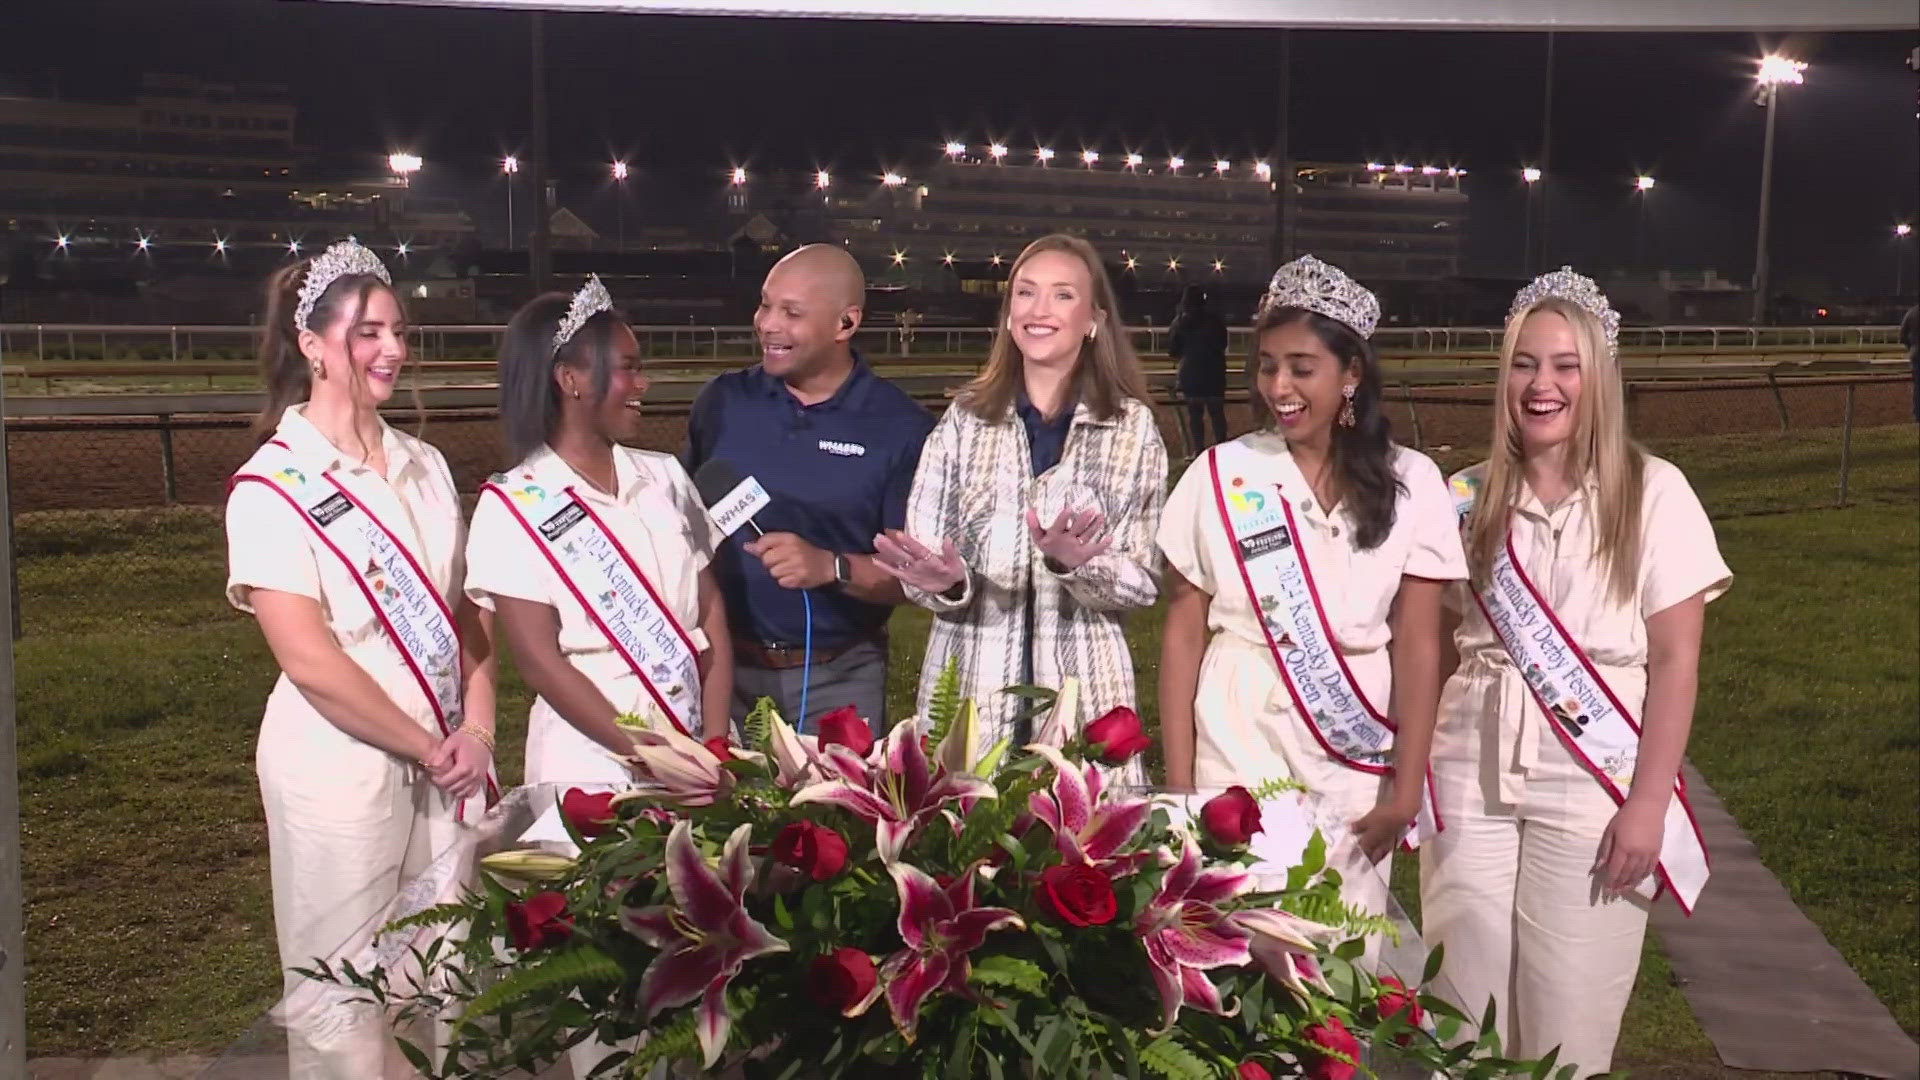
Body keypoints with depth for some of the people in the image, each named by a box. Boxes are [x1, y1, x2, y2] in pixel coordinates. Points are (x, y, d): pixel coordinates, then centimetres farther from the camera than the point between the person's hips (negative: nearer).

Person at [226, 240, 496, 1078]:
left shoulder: (425, 467, 9)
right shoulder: (272, 487, -9)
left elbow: (467, 612, 8)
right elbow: (311, 662, -15)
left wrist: (475, 733, -5)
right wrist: (427, 749, -10)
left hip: (451, 756, 5)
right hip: (341, 764, -5)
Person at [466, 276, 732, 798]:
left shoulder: (666, 477, 7)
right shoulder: (512, 508, -6)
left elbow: (711, 613, 4)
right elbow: (541, 660, -10)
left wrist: (716, 746, -7)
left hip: (695, 759, 4)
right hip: (591, 767, -4)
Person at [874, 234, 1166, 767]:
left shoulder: (1132, 428, 2)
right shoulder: (964, 419, 5)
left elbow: (1144, 584, -1)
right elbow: (921, 568, 3)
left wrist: (1075, 565, -19)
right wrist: (946, 583, -18)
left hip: (1082, 698, -1)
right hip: (968, 691, 1)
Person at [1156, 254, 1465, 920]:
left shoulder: (1410, 483, -1)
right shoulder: (1219, 474, -2)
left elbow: (1417, 646, -2)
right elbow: (1183, 637, 0)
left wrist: (1406, 790, -5)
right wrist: (1179, 783, -3)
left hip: (1355, 756, 0)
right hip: (1235, 745, 0)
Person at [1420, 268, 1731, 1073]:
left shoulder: (1653, 494, -4)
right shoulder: (1470, 497, 6)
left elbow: (1675, 660, -6)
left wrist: (1648, 802, -11)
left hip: (1592, 789, -3)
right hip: (1469, 784, 3)